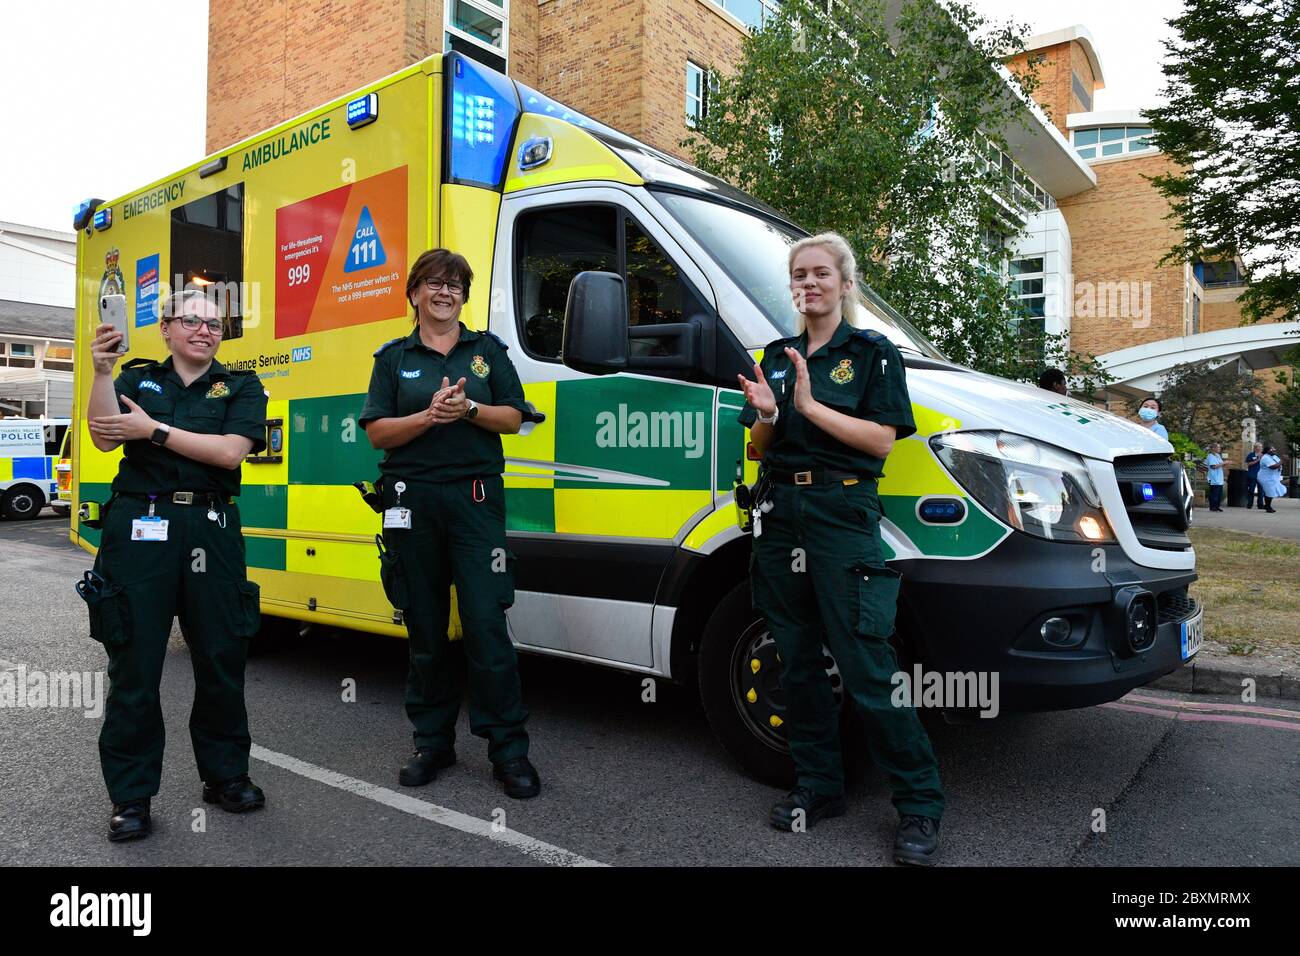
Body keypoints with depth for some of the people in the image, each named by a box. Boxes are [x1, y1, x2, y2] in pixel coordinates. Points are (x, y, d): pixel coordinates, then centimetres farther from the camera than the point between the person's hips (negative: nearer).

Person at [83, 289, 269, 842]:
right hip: (140, 528, 0)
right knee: (134, 662, 2)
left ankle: (225, 775, 23)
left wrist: (154, 429, -8)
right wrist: (101, 372, -12)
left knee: (221, 658, 6)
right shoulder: (137, 379, 13)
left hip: (213, 532, 0)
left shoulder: (240, 387, 9)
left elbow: (230, 451, -7)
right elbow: (104, 438, -3)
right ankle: (131, 795, 15)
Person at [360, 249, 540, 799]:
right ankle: (432, 742, 22)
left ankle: (508, 748, 3)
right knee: (425, 628, 8)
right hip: (412, 499, 1)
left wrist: (468, 409, -11)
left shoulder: (488, 350, 13)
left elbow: (512, 418, 7)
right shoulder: (394, 357, 12)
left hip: (475, 496, -1)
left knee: (487, 623, -7)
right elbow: (377, 433, 3)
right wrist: (430, 415, -12)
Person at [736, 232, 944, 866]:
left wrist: (810, 406, -16)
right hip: (781, 515, 6)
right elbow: (760, 448, 14)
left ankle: (920, 804, 7)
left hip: (843, 516, -5)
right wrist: (765, 416, -8)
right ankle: (818, 786, 24)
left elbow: (881, 439, -9)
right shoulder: (777, 356, 16)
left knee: (867, 670, -7)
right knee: (797, 662, 10)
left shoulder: (872, 353, 2)